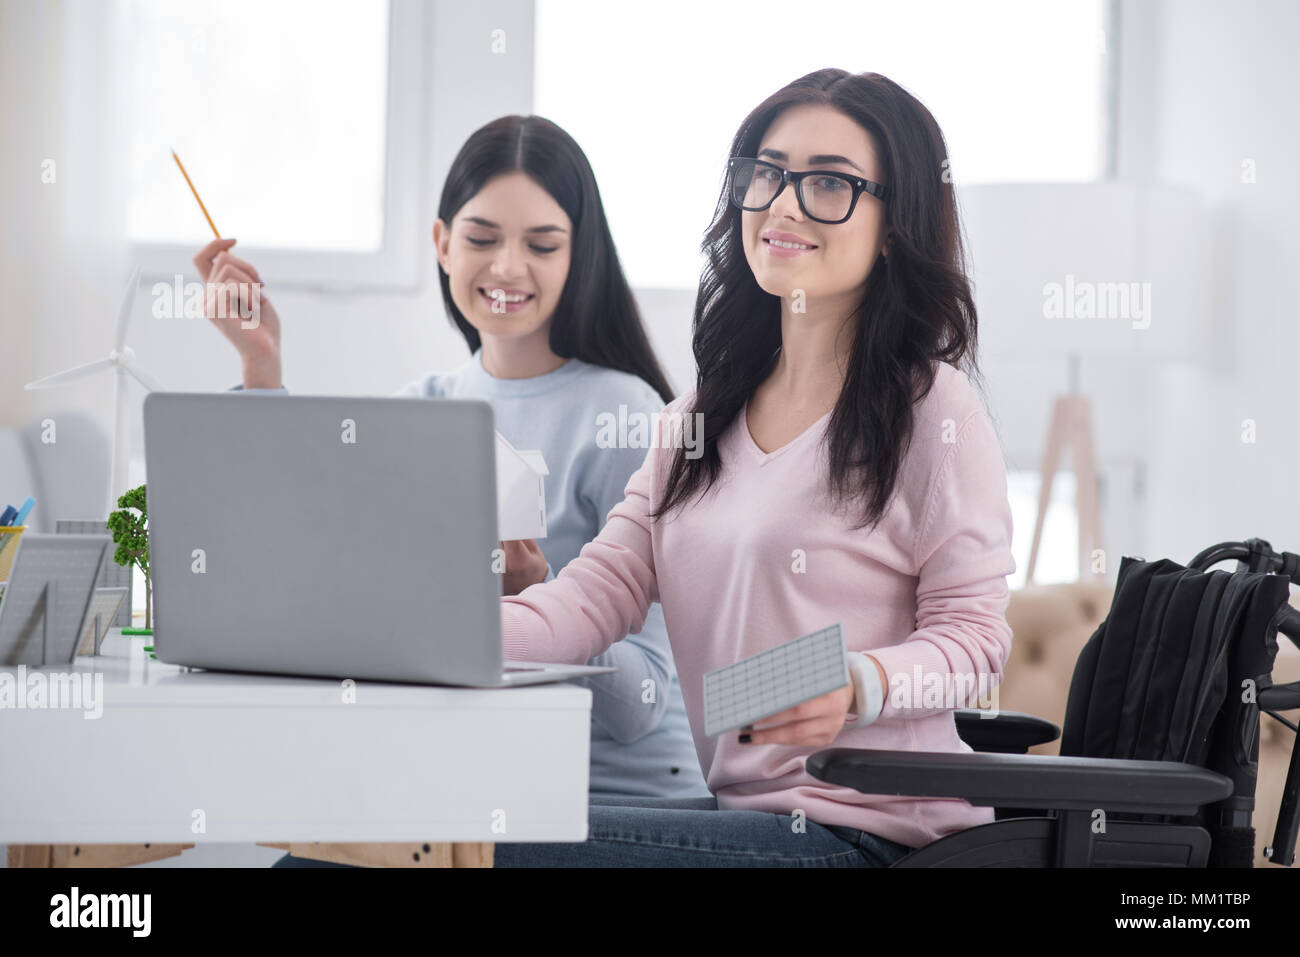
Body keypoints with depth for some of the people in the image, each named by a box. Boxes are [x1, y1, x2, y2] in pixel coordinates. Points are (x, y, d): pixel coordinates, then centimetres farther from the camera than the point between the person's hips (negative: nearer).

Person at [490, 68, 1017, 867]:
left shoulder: (932, 409, -4)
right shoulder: (700, 417, 17)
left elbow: (974, 632, -6)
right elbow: (599, 591, 7)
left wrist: (857, 687, -27)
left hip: (871, 827, -6)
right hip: (739, 810, 6)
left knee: (503, 839, -20)